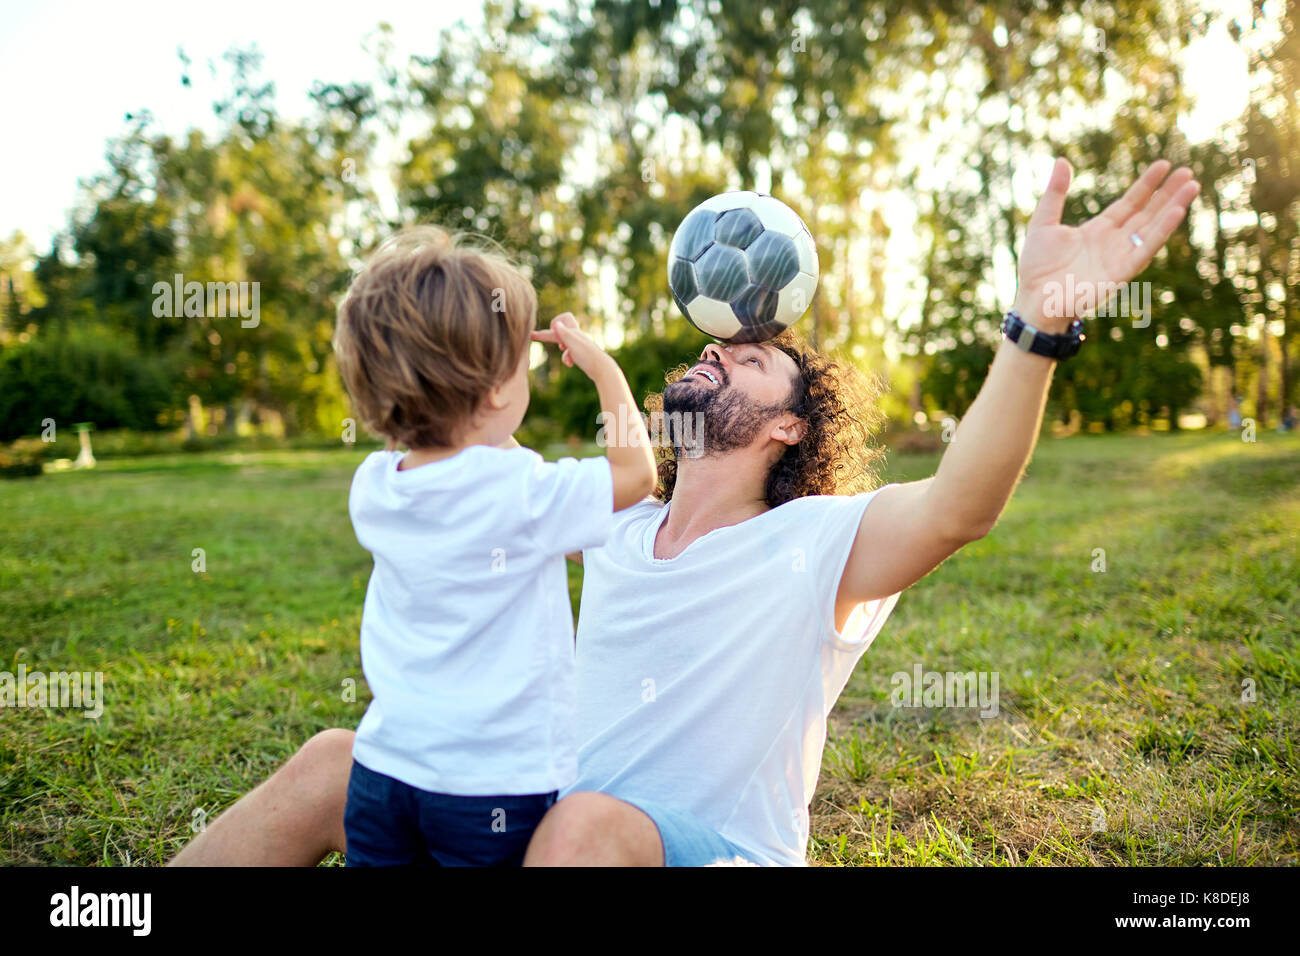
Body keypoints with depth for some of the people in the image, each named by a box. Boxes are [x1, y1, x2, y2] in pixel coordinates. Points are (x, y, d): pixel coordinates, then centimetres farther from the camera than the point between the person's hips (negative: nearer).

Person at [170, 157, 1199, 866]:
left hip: (713, 849, -5)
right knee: (334, 762, -5)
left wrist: (1040, 315, -44)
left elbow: (960, 505, -31)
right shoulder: (614, 524, 6)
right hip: (556, 817, 6)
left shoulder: (817, 544, -13)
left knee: (591, 821, -39)